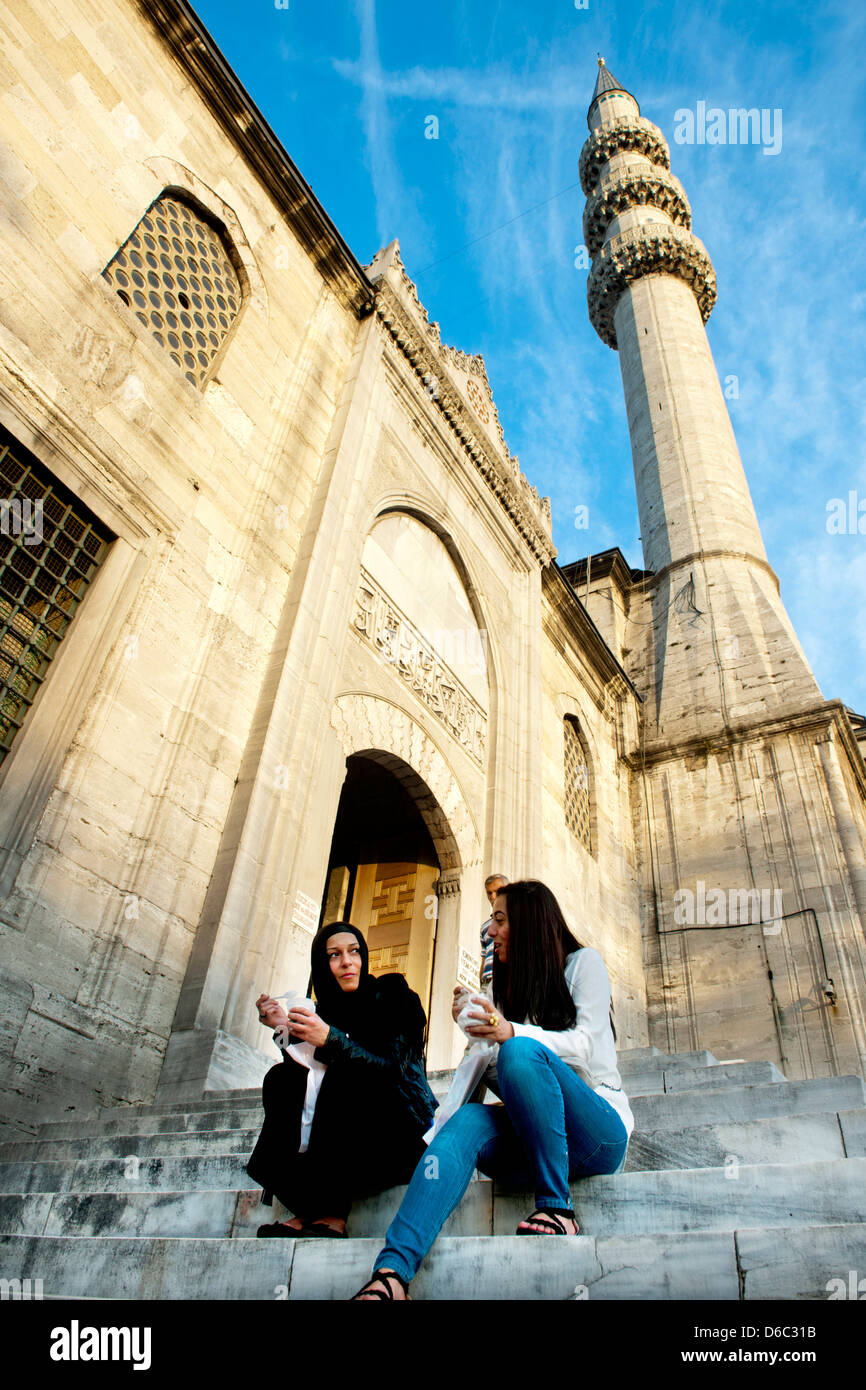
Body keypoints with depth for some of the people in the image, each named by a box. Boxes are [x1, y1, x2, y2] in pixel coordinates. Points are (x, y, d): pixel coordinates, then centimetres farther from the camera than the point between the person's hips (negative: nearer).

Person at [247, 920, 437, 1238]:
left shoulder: (392, 994, -5)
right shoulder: (326, 1010, 8)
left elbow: (393, 1070, -18)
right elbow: (309, 1070, -1)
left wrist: (330, 1039, -29)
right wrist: (285, 1029, -14)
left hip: (401, 1130, -5)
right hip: (350, 1141, 5)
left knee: (344, 1075, -29)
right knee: (281, 1078, -14)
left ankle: (332, 1215, -24)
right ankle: (309, 1211, -20)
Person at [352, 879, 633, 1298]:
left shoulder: (583, 963, 6)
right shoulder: (508, 987, 21)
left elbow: (587, 1045, -10)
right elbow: (496, 1075, 14)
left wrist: (513, 1034, -25)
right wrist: (474, 1031, -6)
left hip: (601, 1131, -4)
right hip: (530, 1138, 4)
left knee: (520, 1051, -30)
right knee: (469, 1118, -28)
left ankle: (557, 1208, -24)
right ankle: (392, 1271, -44)